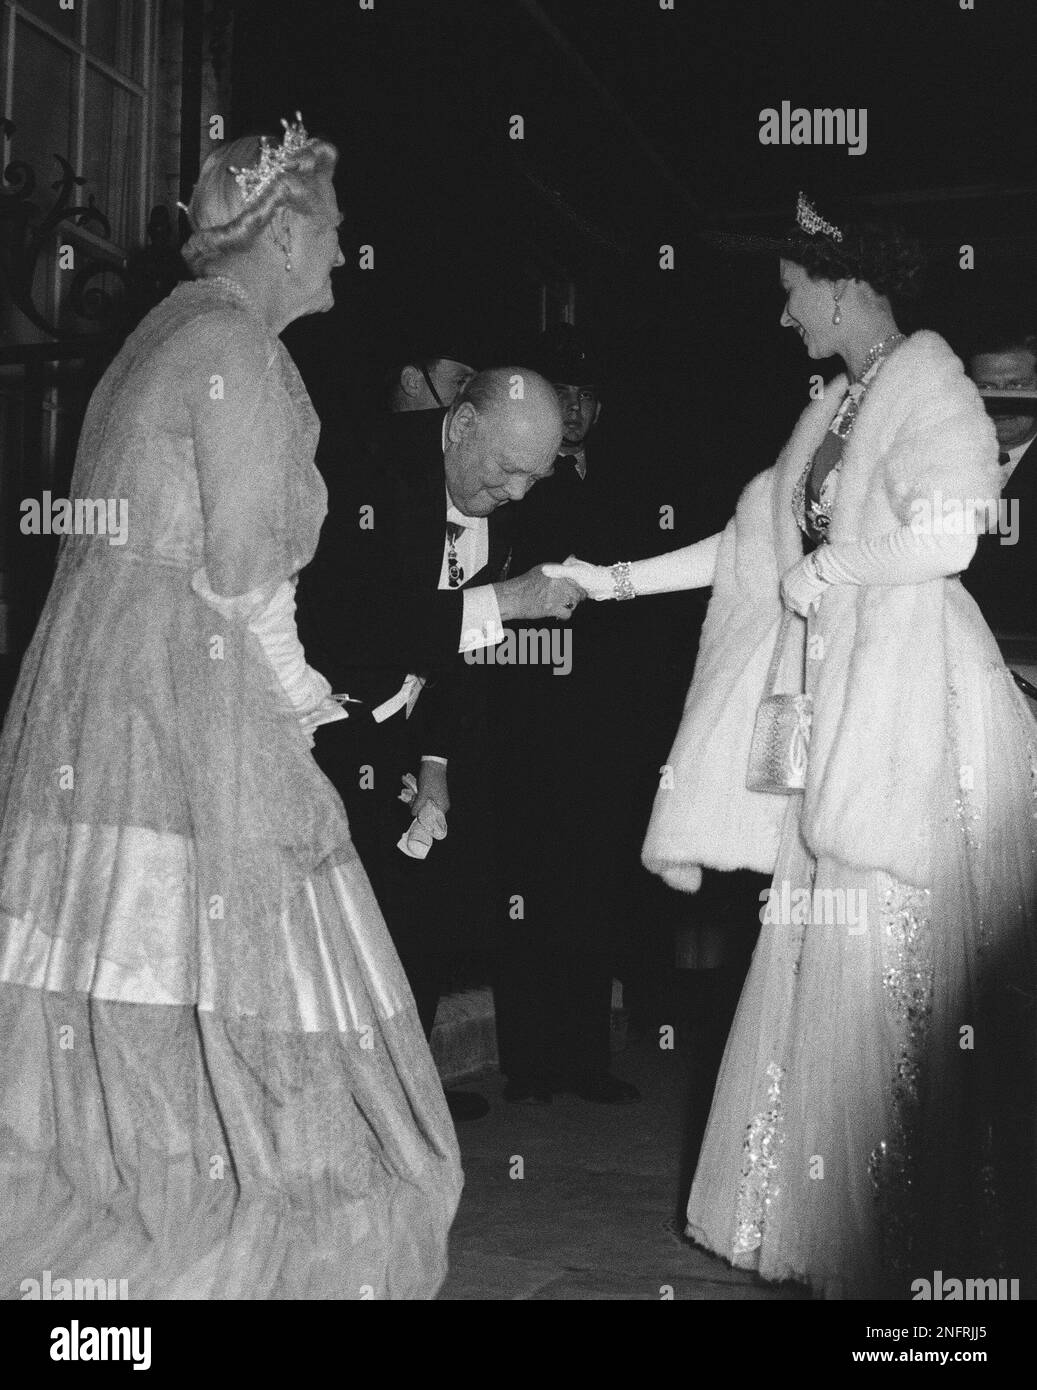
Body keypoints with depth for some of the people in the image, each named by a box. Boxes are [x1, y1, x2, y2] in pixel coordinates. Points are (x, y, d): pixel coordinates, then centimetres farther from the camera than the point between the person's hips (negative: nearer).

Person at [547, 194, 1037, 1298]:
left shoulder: (925, 376, -6)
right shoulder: (836, 407, 18)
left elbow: (946, 537, -19)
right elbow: (751, 542, 19)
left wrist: (827, 571, -8)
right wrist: (619, 580, 17)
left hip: (911, 702, -8)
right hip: (836, 708, 8)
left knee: (894, 976, -3)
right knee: (830, 966, 10)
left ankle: (921, 1244, 11)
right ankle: (830, 1219, 21)